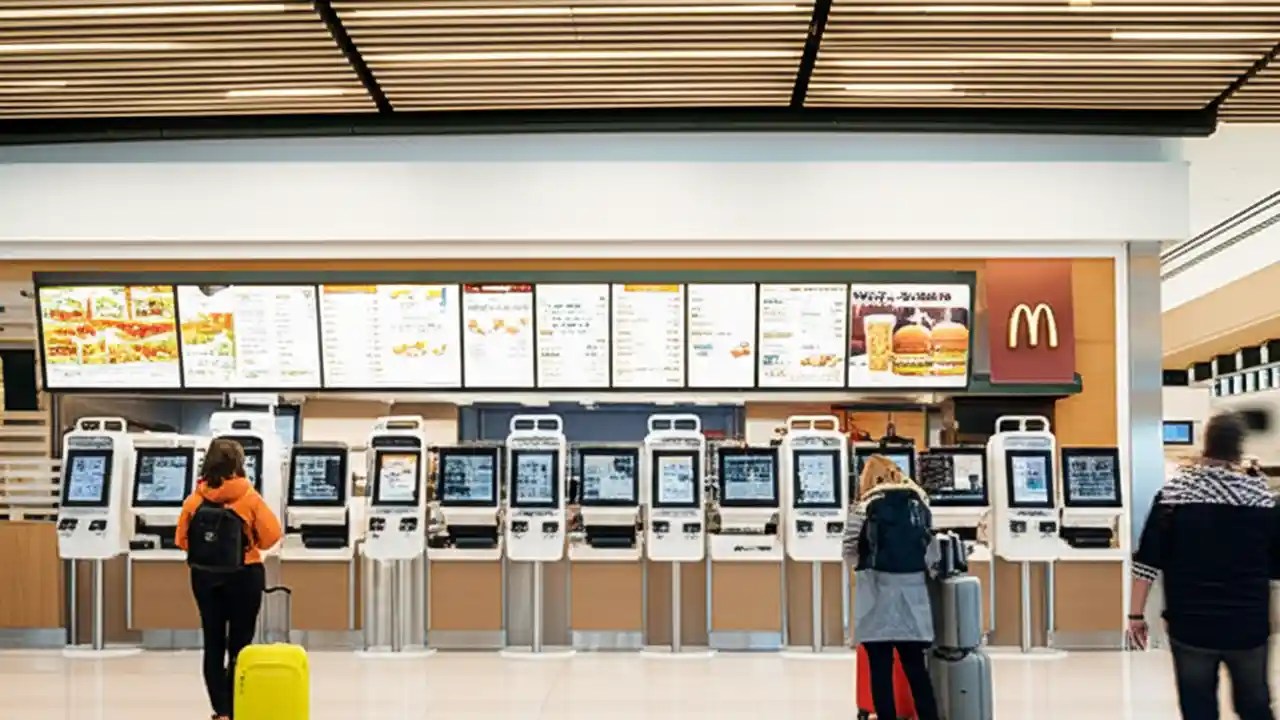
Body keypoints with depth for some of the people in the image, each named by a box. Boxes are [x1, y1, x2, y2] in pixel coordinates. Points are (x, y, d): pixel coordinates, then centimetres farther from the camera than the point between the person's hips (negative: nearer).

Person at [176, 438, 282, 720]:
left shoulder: (195, 500, -7)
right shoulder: (249, 498, -13)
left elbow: (183, 540, -4)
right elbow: (272, 535, -12)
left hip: (204, 577, 2)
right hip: (243, 577, -2)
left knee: (213, 644, 11)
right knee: (240, 644, 7)